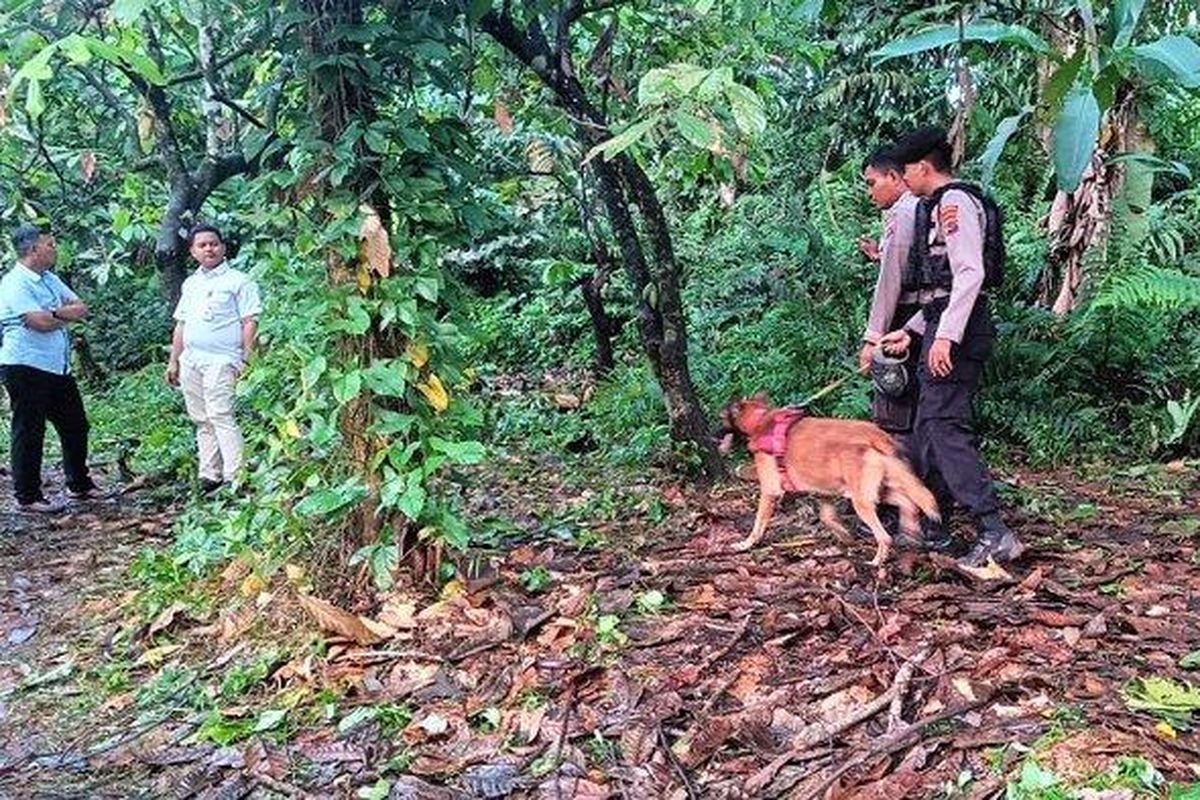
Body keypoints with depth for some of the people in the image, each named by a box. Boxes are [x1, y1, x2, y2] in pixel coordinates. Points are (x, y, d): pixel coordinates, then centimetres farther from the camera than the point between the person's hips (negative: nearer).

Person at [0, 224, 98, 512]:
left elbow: (82, 309, 6)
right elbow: (41, 322, -22)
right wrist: (68, 314, -2)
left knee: (75, 426, 15)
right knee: (29, 433, 1)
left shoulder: (51, 279, 14)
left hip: (58, 367, 9)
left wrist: (54, 313, -12)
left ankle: (79, 485, 28)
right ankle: (27, 496, 10)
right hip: (26, 367, -9)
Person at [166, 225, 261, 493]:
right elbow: (181, 325, 23)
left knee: (220, 416, -14)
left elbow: (250, 322, -6)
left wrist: (246, 359, -13)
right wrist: (173, 361, 18)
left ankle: (235, 477, -15)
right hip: (190, 361, 7)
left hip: (220, 360, -7)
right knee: (202, 421, 8)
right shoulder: (190, 284, 20)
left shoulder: (238, 281, 0)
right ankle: (209, 476, 14)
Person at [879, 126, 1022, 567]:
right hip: (943, 327, 11)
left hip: (956, 329, -11)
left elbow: (970, 274, -20)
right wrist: (911, 331, 20)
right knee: (929, 426, 15)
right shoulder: (937, 207, 22)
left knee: (945, 426, -15)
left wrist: (946, 335, -25)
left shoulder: (955, 202, -9)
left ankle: (994, 533, -17)